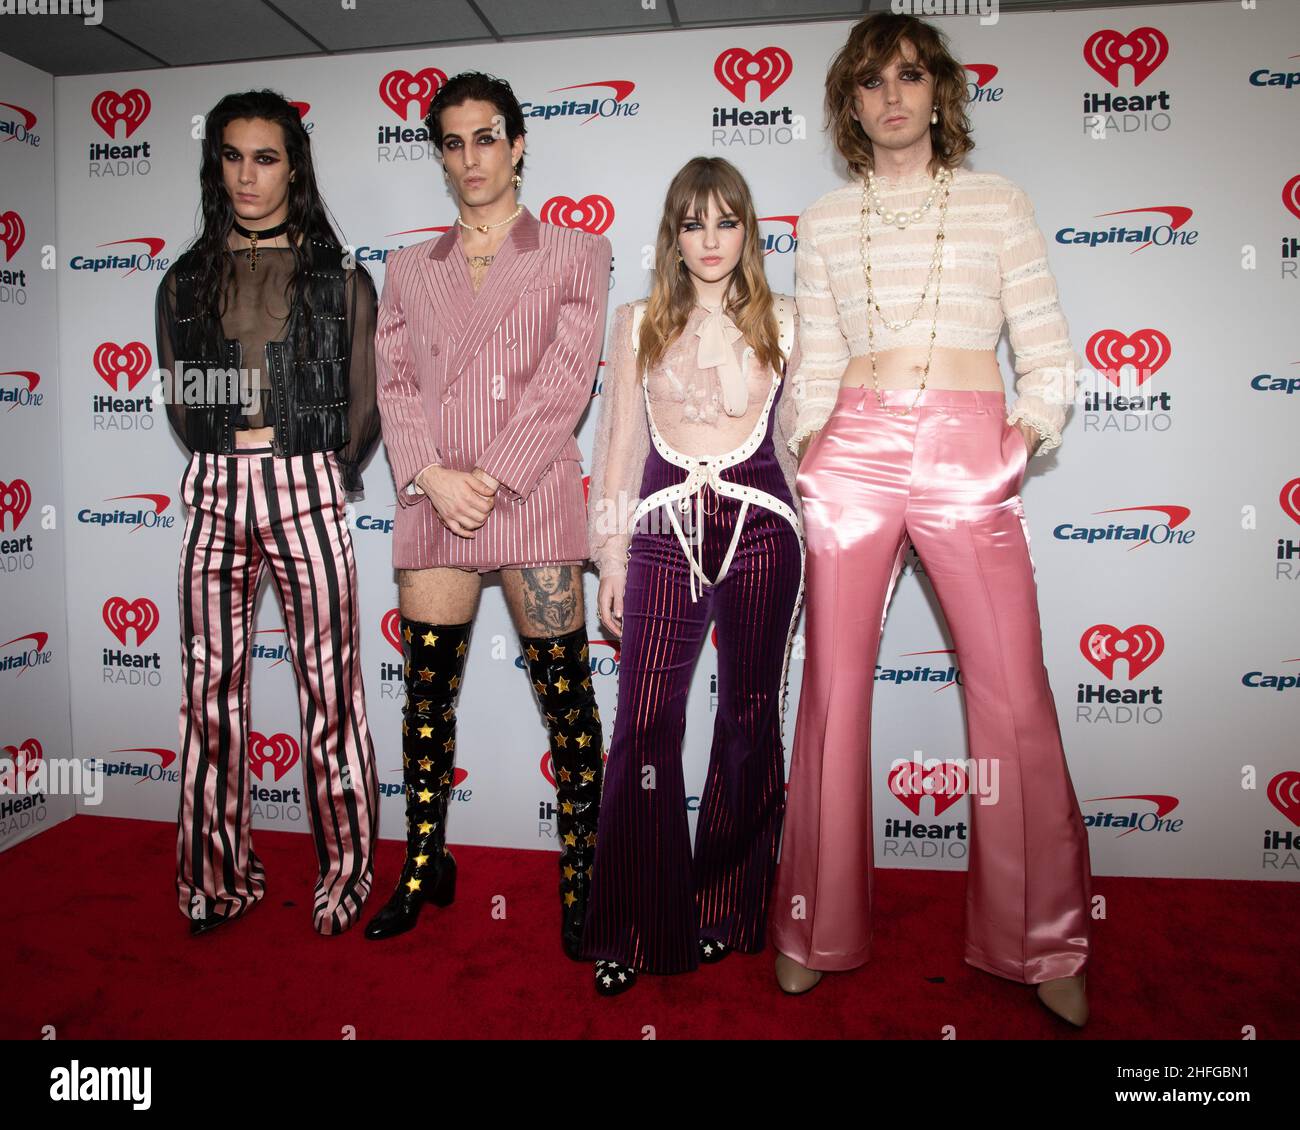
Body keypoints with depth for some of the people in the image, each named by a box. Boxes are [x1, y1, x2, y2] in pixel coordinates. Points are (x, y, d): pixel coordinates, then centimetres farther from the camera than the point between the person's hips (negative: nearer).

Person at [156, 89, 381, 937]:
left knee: (330, 691, 0)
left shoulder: (340, 282, 5)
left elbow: (363, 408, 5)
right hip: (215, 496, 3)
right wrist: (234, 462, 9)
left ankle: (345, 874, 15)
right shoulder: (187, 283, 12)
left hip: (307, 494, -3)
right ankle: (217, 879, 22)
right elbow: (181, 404, 15)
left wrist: (315, 479, 6)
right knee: (211, 693, 7)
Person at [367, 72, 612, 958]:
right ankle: (426, 864, 24)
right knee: (427, 688, 7)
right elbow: (395, 384, 9)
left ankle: (581, 875, 14)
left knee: (565, 692, 0)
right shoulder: (410, 269, 18)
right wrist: (433, 476, -8)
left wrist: (491, 479, -11)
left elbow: (566, 381, -3)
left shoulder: (575, 253, 8)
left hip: (532, 494, -3)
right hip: (433, 499, 4)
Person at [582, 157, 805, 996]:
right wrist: (611, 559, 8)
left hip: (760, 527, 1)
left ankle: (729, 908, 25)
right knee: (644, 728, -6)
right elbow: (621, 444, 10)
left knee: (752, 719, 7)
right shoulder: (640, 323, 11)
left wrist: (815, 550, 9)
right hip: (666, 530, 0)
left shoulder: (782, 320, 10)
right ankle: (633, 930, 10)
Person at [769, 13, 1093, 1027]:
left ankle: (1042, 944, 16)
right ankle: (817, 929, 19)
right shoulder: (825, 223, 16)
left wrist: (1026, 436, -6)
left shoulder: (998, 202, 13)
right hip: (854, 453, 1)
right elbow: (818, 363, 14)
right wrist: (809, 447, 0)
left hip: (969, 457, -1)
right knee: (835, 694, 2)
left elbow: (1048, 351, 9)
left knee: (1016, 703, -5)